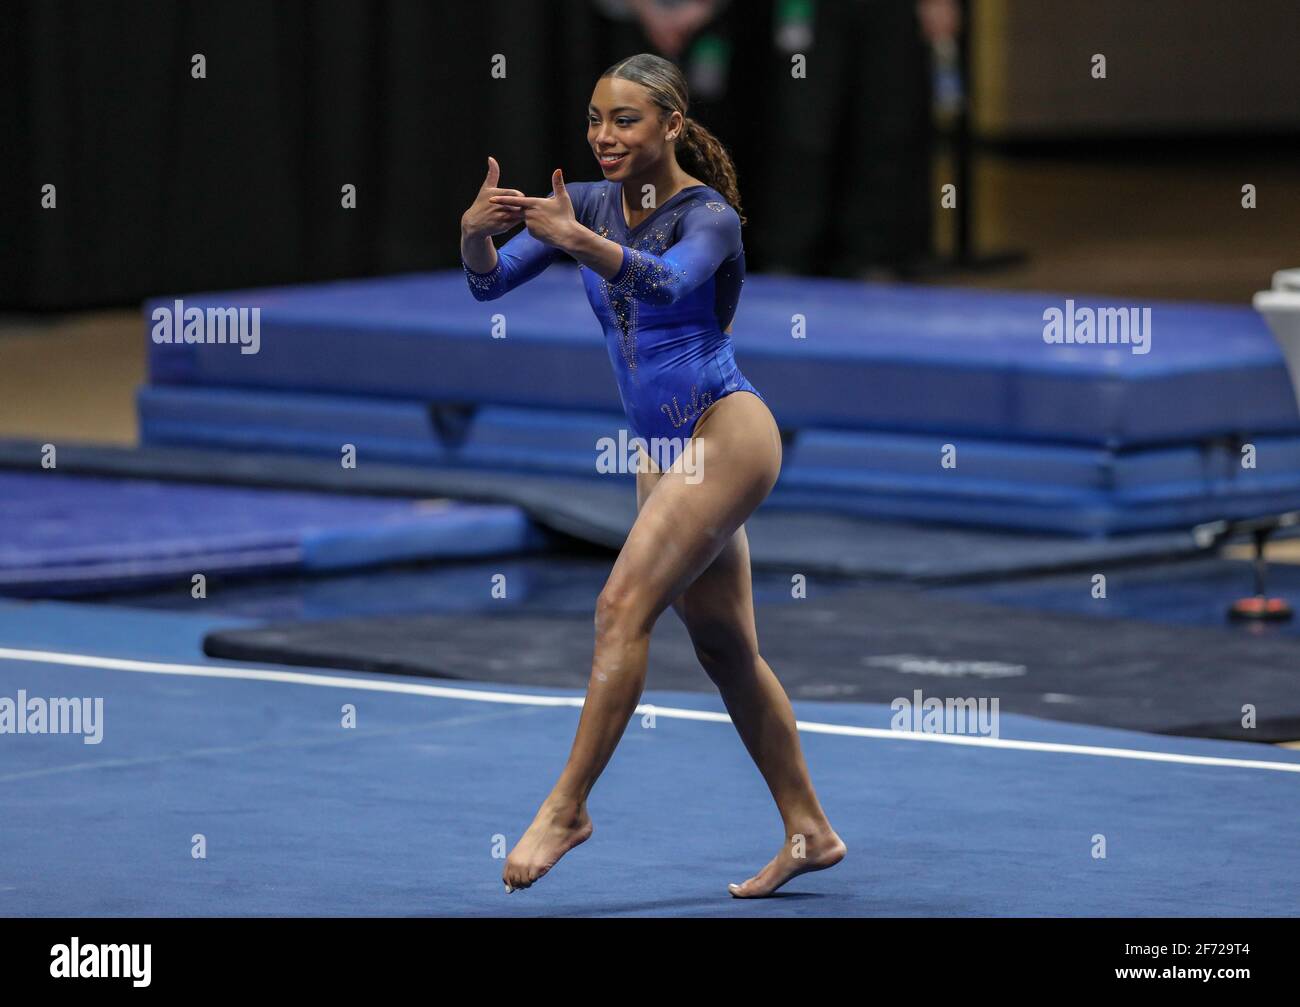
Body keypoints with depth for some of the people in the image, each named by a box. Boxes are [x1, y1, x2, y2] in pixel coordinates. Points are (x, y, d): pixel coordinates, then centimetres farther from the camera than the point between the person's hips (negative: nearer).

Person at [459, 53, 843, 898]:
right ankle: (809, 830, 21)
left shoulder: (710, 216, -13)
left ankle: (569, 806, -18)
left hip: (726, 430, -8)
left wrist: (578, 240, -50)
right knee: (725, 648, 12)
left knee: (623, 606, -20)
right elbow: (489, 283, -3)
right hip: (663, 450, 8)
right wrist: (476, 232, -26)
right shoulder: (591, 203, 5)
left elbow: (667, 282, -34)